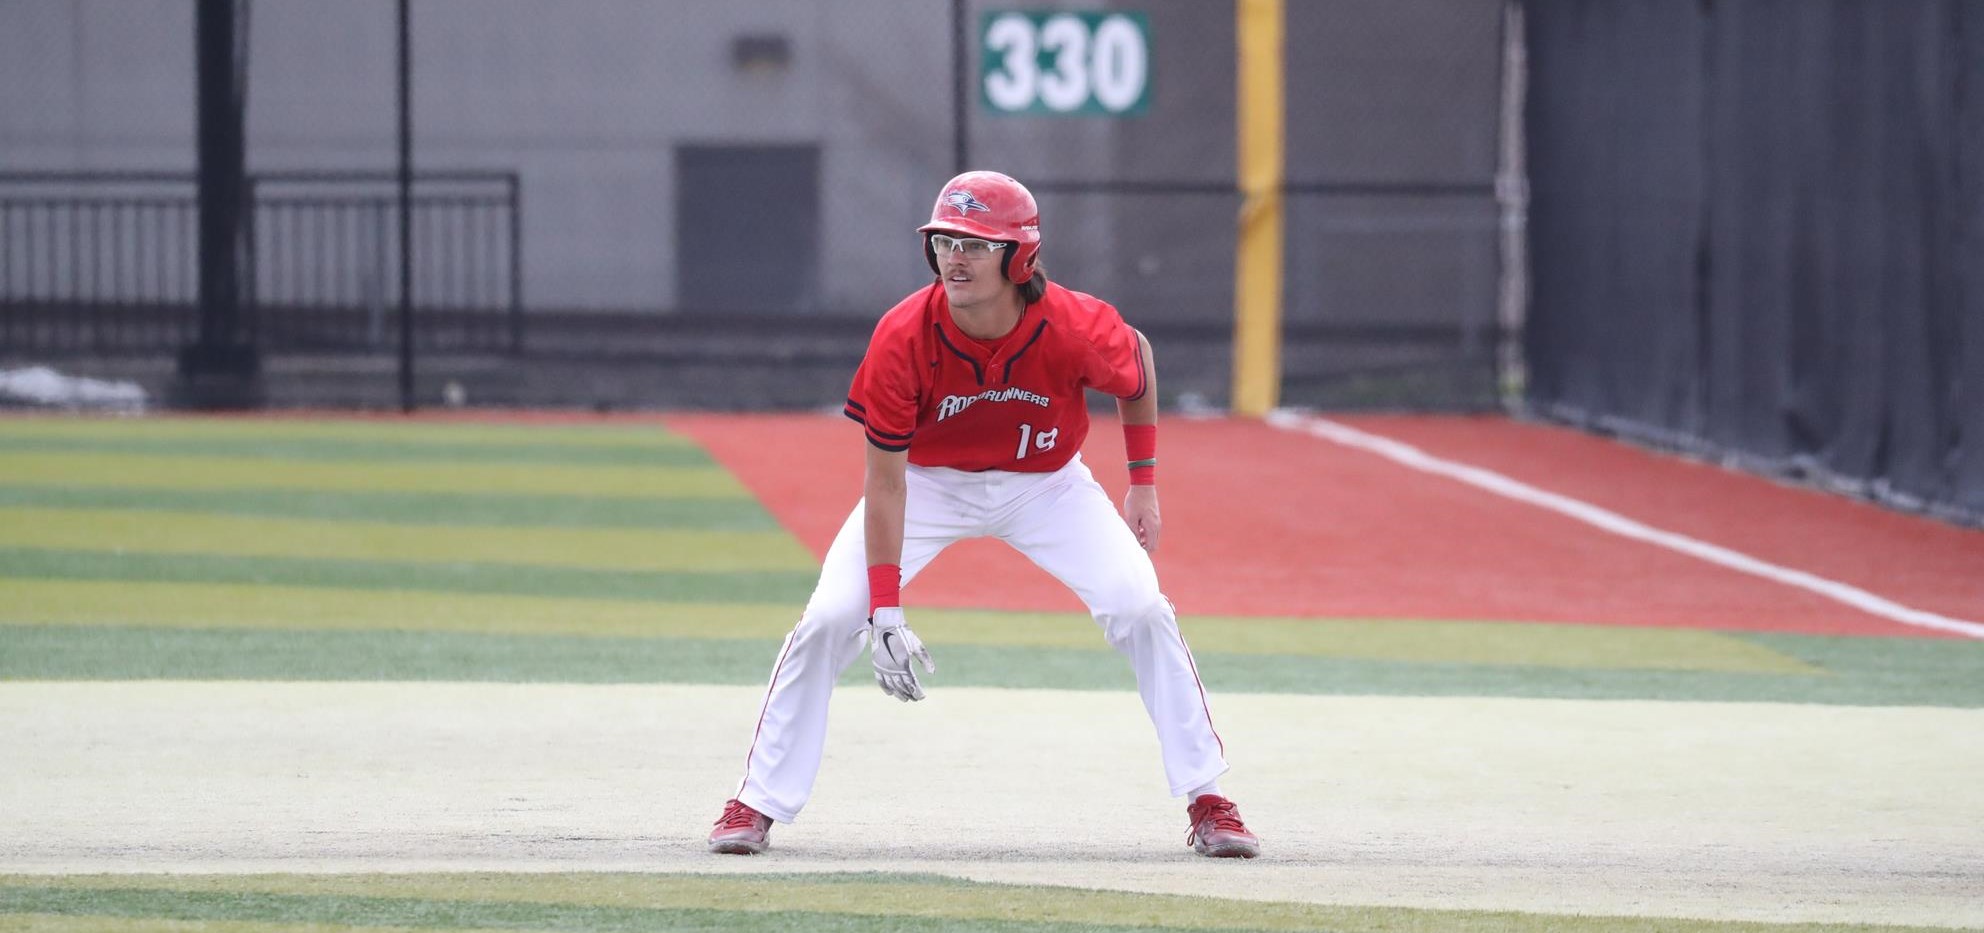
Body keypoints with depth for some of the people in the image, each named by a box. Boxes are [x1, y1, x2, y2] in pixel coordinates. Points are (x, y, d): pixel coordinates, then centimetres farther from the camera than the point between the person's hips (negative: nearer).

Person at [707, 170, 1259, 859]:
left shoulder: (1077, 329, -29)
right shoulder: (903, 338, -31)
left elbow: (1138, 365, -2)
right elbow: (885, 480, -24)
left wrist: (1144, 486, 0)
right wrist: (885, 612, -26)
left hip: (1045, 485, 1)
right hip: (927, 484, -1)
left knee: (1141, 612, -14)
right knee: (828, 621, -15)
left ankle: (1206, 802, -1)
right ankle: (757, 804, -3)